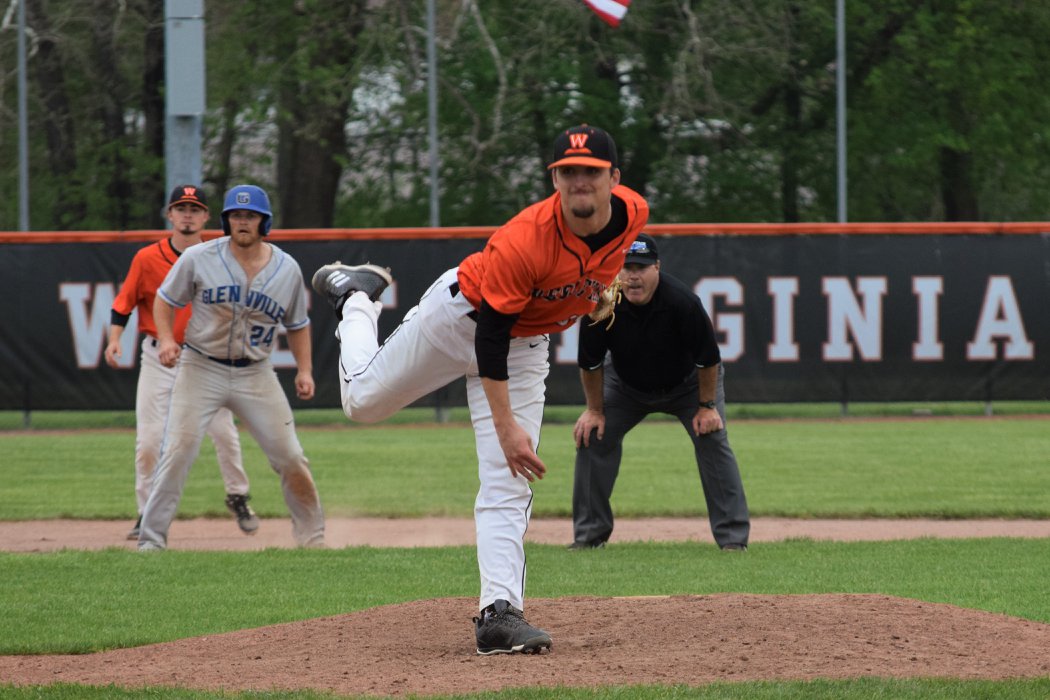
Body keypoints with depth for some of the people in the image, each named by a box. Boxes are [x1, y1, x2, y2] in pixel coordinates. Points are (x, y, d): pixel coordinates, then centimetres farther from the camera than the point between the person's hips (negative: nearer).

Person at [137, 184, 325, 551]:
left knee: (290, 458, 0)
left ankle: (312, 536, 18)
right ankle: (151, 539, -7)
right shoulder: (199, 259, -7)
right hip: (201, 369, -2)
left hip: (256, 374, 2)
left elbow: (297, 325, 13)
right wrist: (166, 338, -15)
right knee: (177, 452, -14)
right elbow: (165, 300, 3)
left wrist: (305, 370, 1)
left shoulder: (287, 269, 1)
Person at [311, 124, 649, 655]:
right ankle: (357, 299, 43)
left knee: (508, 486, -6)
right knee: (363, 401, 16)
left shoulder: (632, 213, -20)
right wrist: (505, 426, -34)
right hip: (460, 316, -4)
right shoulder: (523, 241, -37)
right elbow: (490, 335, -32)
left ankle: (499, 613, -12)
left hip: (527, 345, 4)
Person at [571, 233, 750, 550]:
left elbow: (708, 358, -22)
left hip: (688, 383, -2)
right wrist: (595, 410, -7)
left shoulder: (682, 302, -37)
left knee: (712, 439, -16)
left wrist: (707, 406, -15)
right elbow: (590, 363, -13)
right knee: (592, 435, -8)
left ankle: (733, 537, -12)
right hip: (626, 385, 2)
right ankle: (589, 534, 4)